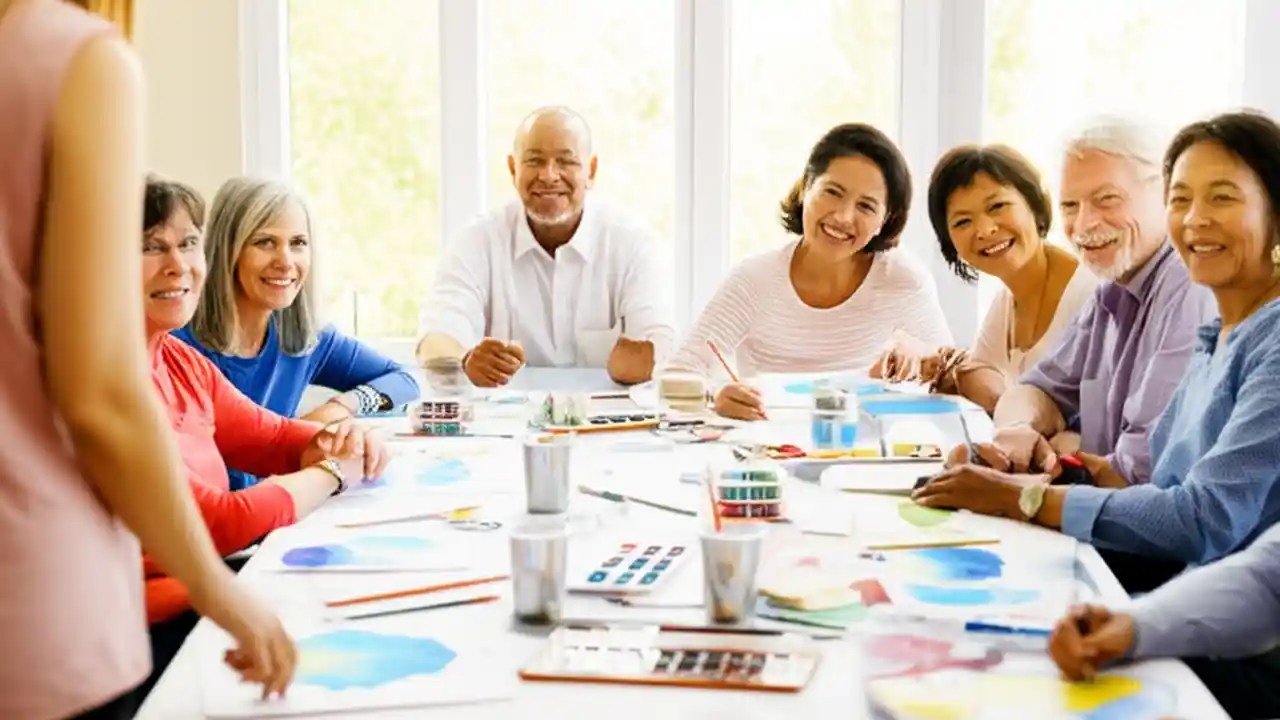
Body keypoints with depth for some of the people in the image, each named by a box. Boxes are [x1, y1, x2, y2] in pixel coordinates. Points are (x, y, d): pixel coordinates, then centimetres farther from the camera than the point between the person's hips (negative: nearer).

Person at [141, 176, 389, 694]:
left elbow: (268, 434, 20)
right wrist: (331, 472, -7)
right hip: (151, 640, -8)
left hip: (206, 602, 8)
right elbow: (219, 524, -20)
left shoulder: (180, 360, 7)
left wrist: (327, 442, -3)